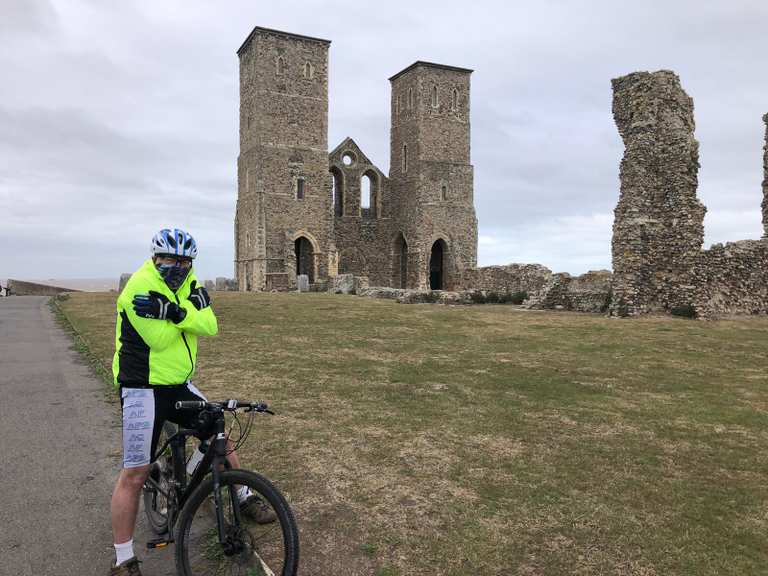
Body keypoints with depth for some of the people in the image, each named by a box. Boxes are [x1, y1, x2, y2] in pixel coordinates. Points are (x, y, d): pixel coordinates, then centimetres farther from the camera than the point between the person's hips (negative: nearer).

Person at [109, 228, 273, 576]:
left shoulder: (189, 285, 5)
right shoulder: (141, 287, -17)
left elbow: (209, 325, -8)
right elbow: (160, 339, -24)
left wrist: (177, 312, -21)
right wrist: (183, 314, -14)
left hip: (179, 385, 7)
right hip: (144, 389, -7)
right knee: (135, 474, -4)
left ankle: (246, 499, 30)